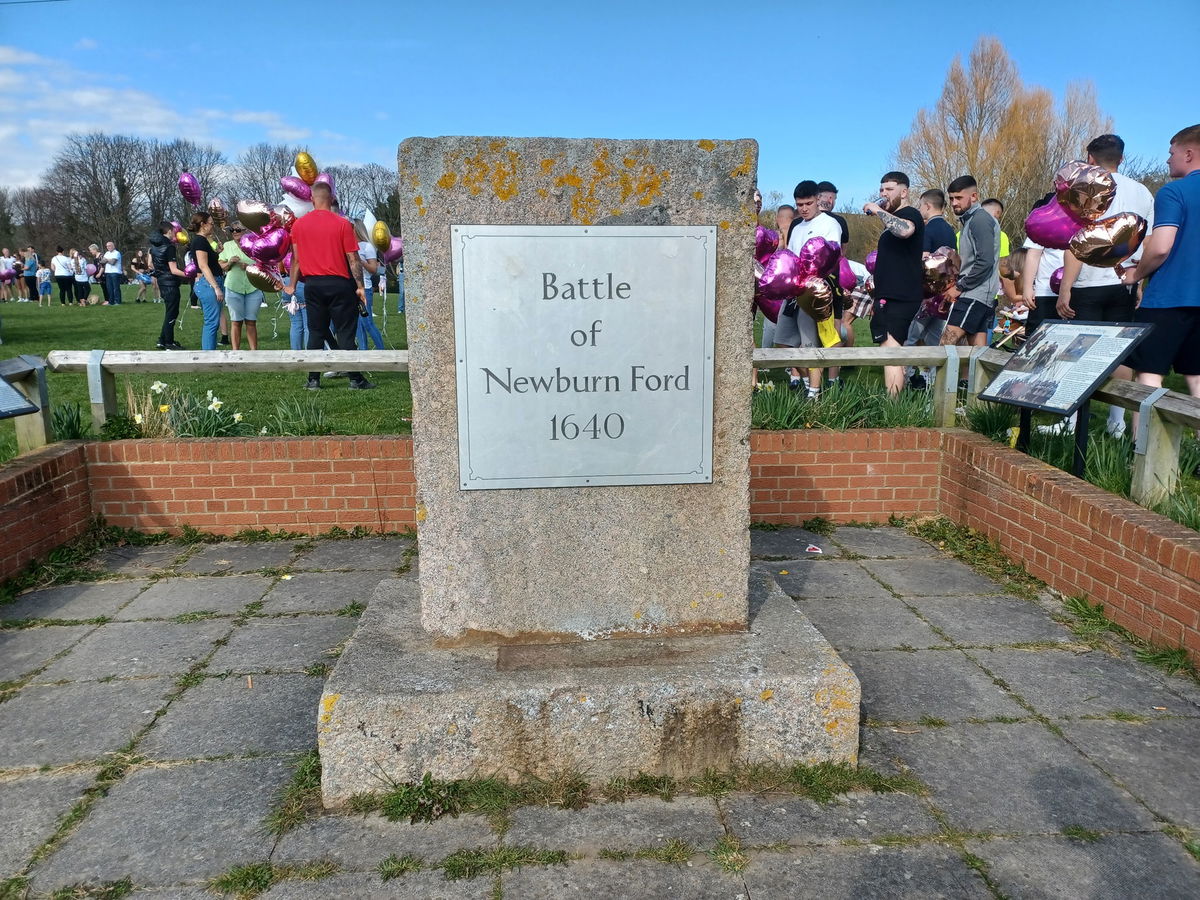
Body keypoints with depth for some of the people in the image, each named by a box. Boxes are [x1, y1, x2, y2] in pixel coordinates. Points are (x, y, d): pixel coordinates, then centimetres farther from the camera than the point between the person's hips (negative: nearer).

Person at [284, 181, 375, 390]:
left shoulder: (298, 225, 3)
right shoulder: (342, 224, -7)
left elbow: (296, 259, 7)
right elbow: (352, 258, -7)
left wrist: (292, 286, 16)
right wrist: (360, 286, -1)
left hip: (312, 284, 3)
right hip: (339, 283, -3)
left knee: (316, 333, 10)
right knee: (346, 332, 0)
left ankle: (313, 380, 11)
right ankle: (355, 379, 0)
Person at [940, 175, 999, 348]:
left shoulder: (980, 220, -10)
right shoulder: (971, 220, 21)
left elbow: (985, 262, -19)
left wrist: (960, 287, -14)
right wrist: (957, 284, 12)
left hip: (974, 294, -10)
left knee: (946, 345, -18)